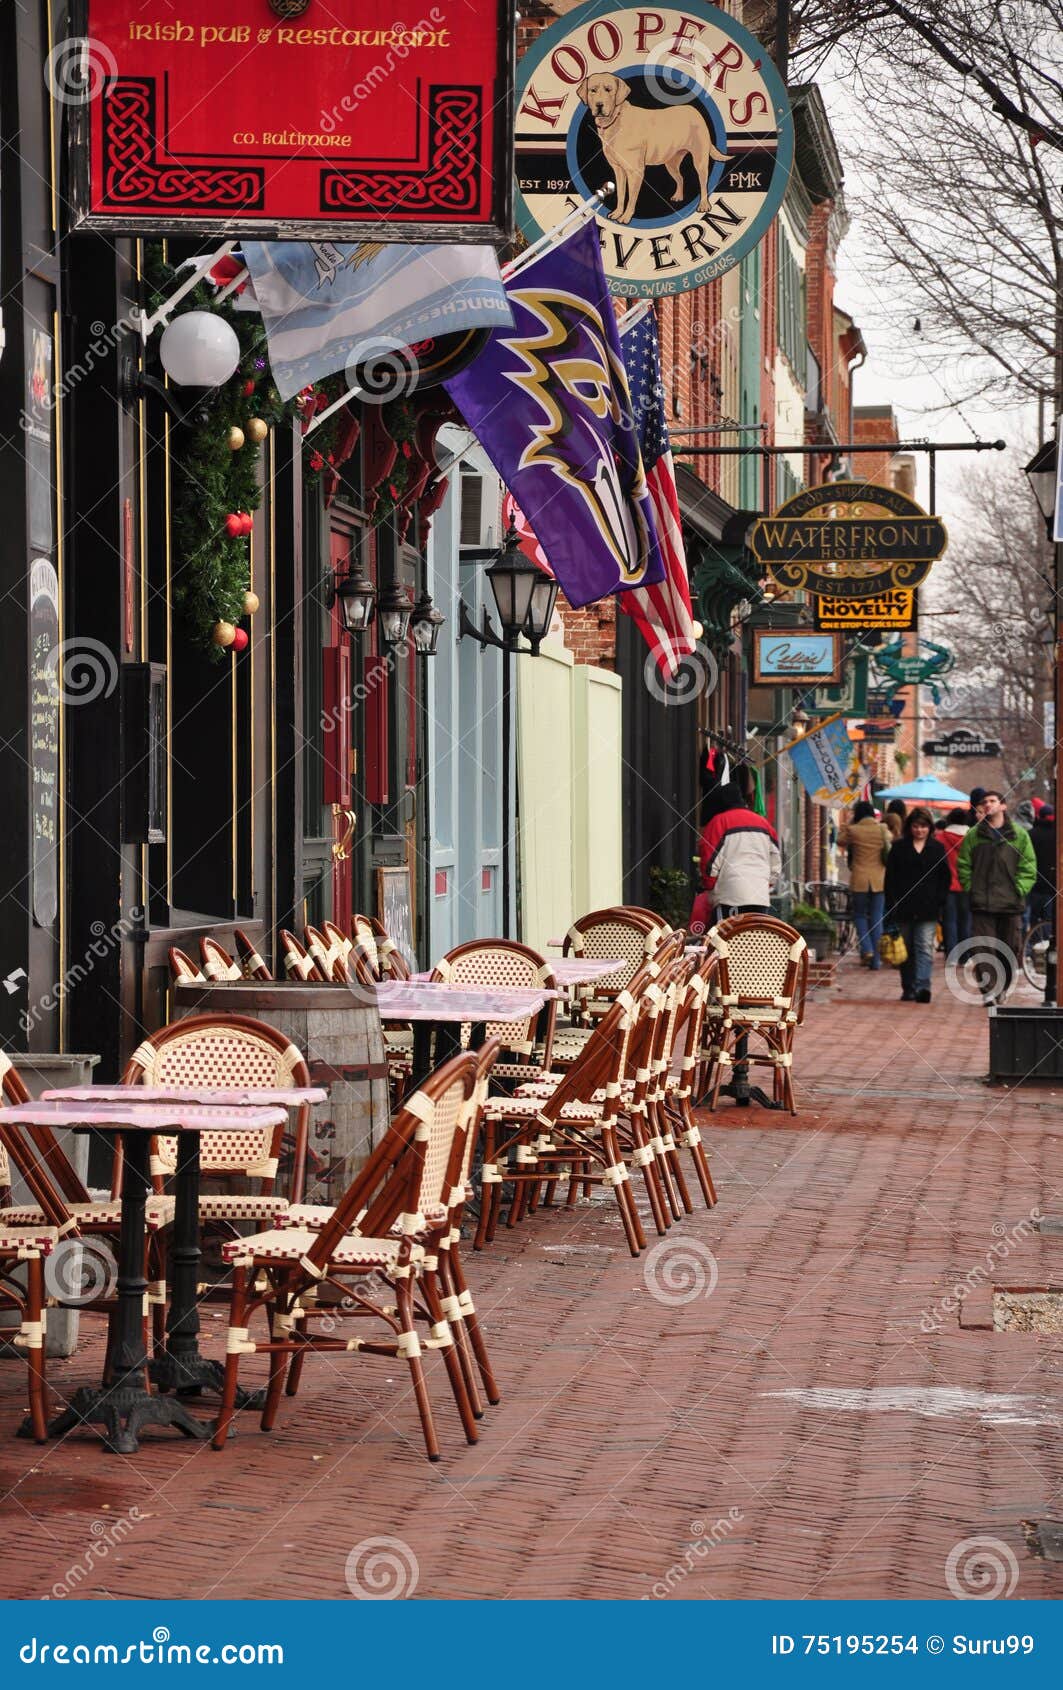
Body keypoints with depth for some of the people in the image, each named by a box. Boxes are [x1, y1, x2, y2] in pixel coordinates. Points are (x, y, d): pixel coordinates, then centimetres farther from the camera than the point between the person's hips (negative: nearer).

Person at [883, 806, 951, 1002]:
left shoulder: (938, 848, 9)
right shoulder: (899, 848, 8)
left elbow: (945, 878, 9)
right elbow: (890, 878, 5)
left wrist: (939, 901, -3)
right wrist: (892, 904, -4)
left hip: (928, 909, -1)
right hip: (903, 908, 1)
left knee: (925, 948, -13)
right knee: (906, 951, 8)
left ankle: (922, 986, -23)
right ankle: (908, 989, 16)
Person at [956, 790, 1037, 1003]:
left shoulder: (1019, 835, 5)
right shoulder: (973, 835, 7)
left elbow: (1029, 867, 5)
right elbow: (963, 866, 9)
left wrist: (1019, 890, -5)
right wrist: (971, 889, -1)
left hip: (1011, 904, 0)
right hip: (982, 904, 0)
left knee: (1010, 948, 7)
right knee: (984, 949, -9)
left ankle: (1003, 988, 24)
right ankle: (988, 991, -9)